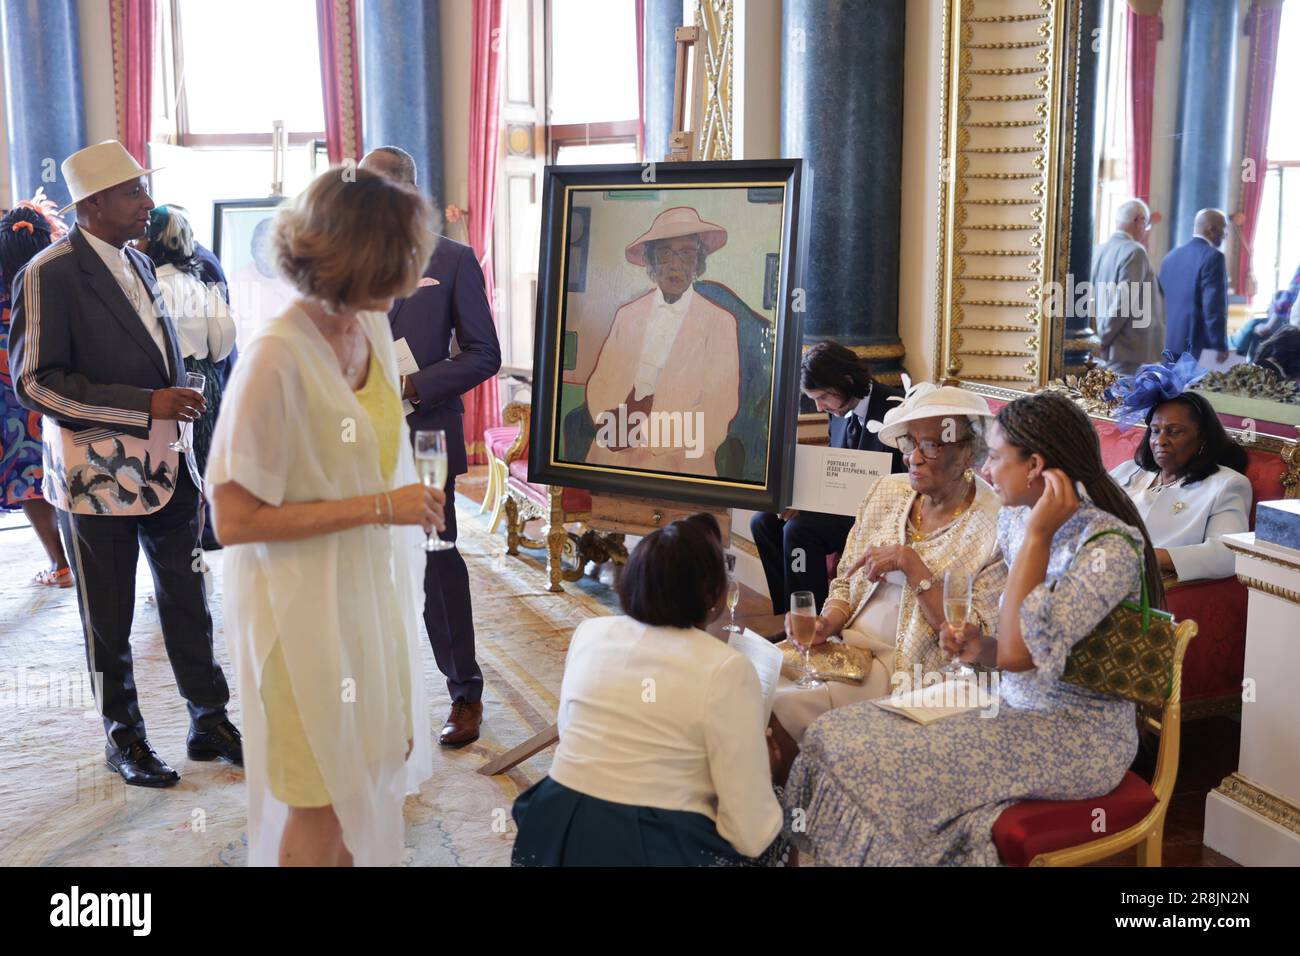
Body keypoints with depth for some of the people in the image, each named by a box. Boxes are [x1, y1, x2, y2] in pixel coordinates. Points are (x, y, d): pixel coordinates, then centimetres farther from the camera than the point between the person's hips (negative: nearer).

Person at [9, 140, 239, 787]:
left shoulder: (139, 264, 11)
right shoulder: (51, 275, -13)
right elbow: (35, 382, -18)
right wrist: (147, 405, -23)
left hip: (165, 466, 6)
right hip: (97, 477, -6)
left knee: (188, 600, 12)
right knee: (109, 618, 9)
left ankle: (210, 721, 24)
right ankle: (124, 738, 24)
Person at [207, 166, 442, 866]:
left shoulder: (373, 326, 0)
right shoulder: (277, 357, -24)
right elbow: (234, 520, -23)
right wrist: (379, 506, -23)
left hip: (372, 589, 7)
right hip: (306, 606, -7)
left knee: (367, 773, 20)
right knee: (319, 806, 10)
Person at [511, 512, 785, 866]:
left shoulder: (589, 632, 2)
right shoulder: (726, 669, -15)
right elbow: (752, 834, -14)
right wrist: (763, 771, 7)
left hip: (556, 838, 6)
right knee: (772, 838, 23)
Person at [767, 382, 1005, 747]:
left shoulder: (995, 526, -10)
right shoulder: (887, 491, 7)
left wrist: (913, 566, -19)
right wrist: (825, 625, -6)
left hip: (907, 664, -6)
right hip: (845, 643, 6)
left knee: (782, 709, -23)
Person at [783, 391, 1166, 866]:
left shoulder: (1110, 546, -20)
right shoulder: (1017, 521, 4)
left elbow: (1018, 652, -31)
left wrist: (1038, 534, -25)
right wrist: (980, 647, -6)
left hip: (1077, 738, -8)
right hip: (1016, 711, 8)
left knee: (891, 771, -22)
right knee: (838, 737, -6)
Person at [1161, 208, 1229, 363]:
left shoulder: (1171, 256, 13)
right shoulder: (1212, 256, -10)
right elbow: (1214, 305, -17)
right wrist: (1220, 345, -13)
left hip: (1170, 343, 8)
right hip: (1199, 344, -8)